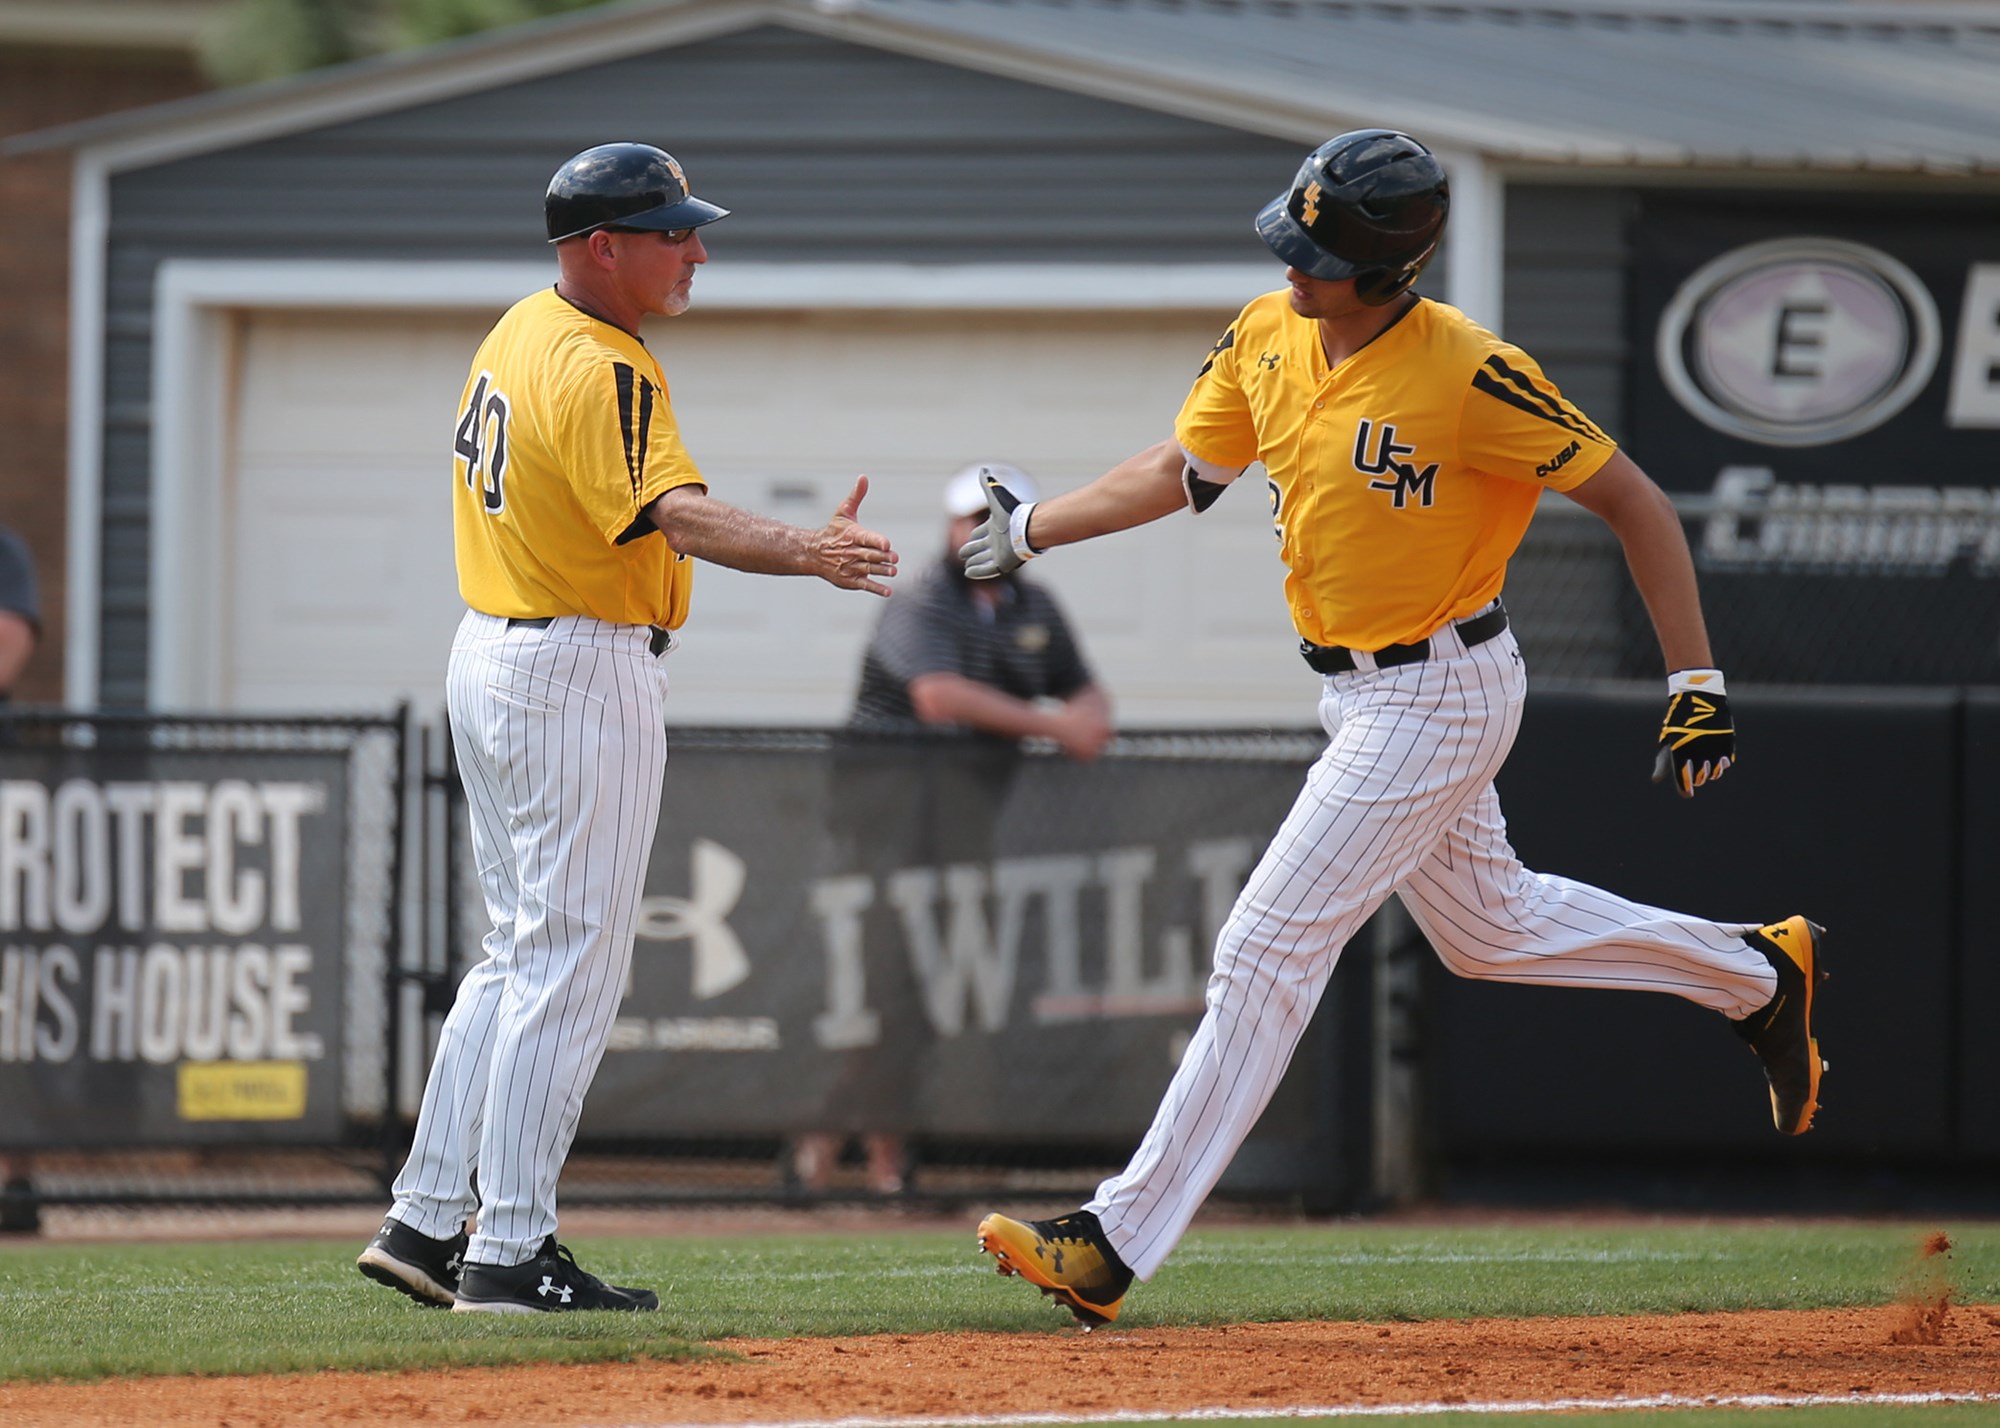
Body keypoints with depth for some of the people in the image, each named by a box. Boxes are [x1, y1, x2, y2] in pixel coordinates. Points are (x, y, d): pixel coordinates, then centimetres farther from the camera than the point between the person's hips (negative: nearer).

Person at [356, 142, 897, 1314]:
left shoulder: (518, 337, 11)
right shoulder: (600, 369, -20)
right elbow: (674, 514, -33)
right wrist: (806, 553, -47)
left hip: (491, 651, 10)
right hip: (581, 677, -10)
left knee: (524, 951, 16)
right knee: (570, 966, -5)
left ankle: (427, 1222, 17)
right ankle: (511, 1254, -4)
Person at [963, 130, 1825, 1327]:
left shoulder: (1469, 375, -25)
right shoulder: (1269, 338, -3)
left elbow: (1634, 503, -18)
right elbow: (1183, 469, 13)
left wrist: (1698, 686, -18)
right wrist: (1030, 528, 7)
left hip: (1440, 698, -8)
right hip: (1363, 692, 8)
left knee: (1266, 953, -11)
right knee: (1484, 927, 24)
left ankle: (1120, 1243, -9)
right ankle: (1758, 973, 43)